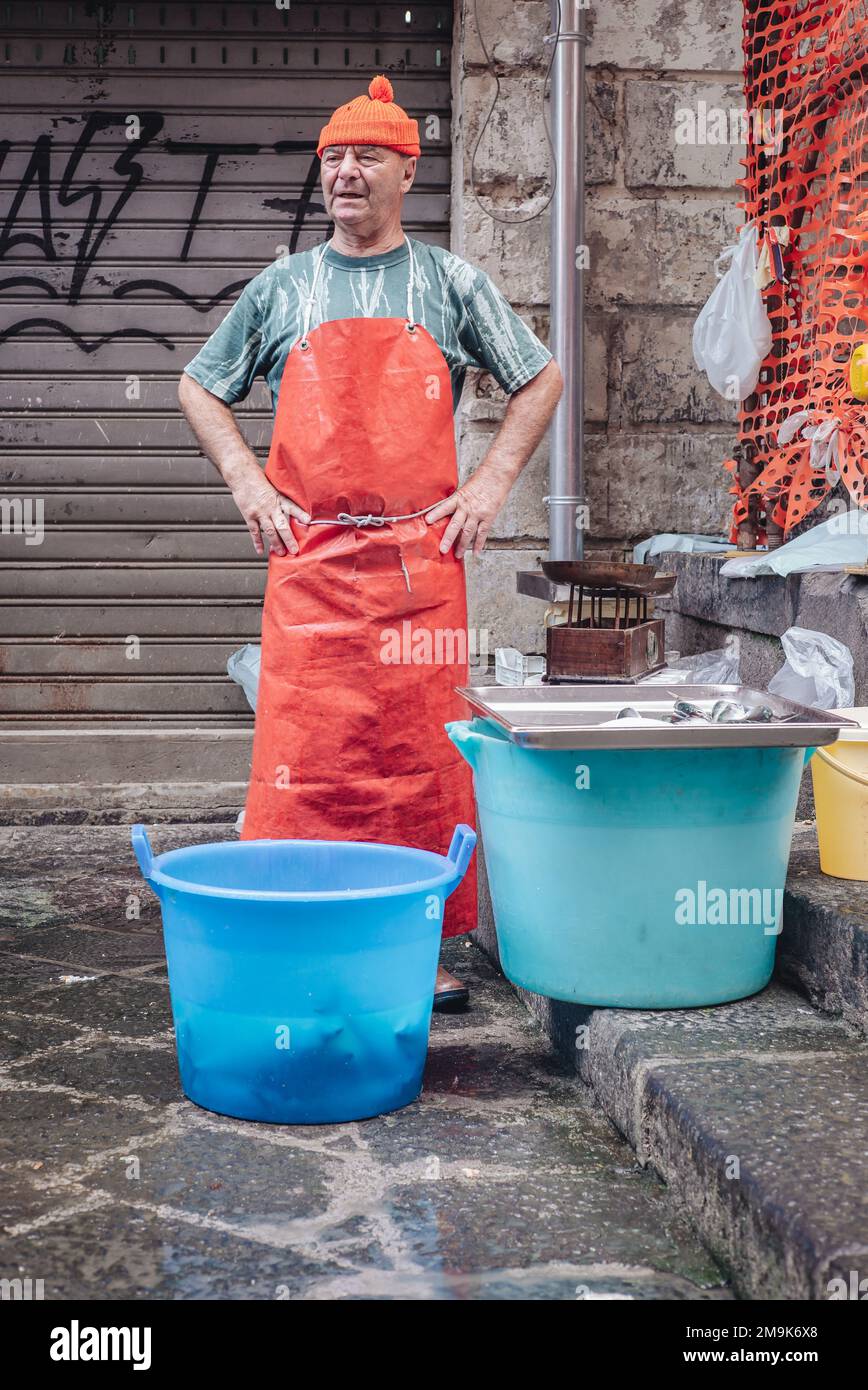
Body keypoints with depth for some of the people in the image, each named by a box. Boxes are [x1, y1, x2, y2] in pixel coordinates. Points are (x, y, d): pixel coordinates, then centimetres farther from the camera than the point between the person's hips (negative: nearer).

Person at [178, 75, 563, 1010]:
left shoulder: (452, 285, 10)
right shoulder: (282, 289, 11)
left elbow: (541, 381, 16)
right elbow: (198, 387, 20)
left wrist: (491, 483, 5)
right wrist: (246, 482, 6)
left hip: (423, 558, 0)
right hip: (309, 559, 0)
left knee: (424, 754, 0)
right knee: (301, 754, -3)